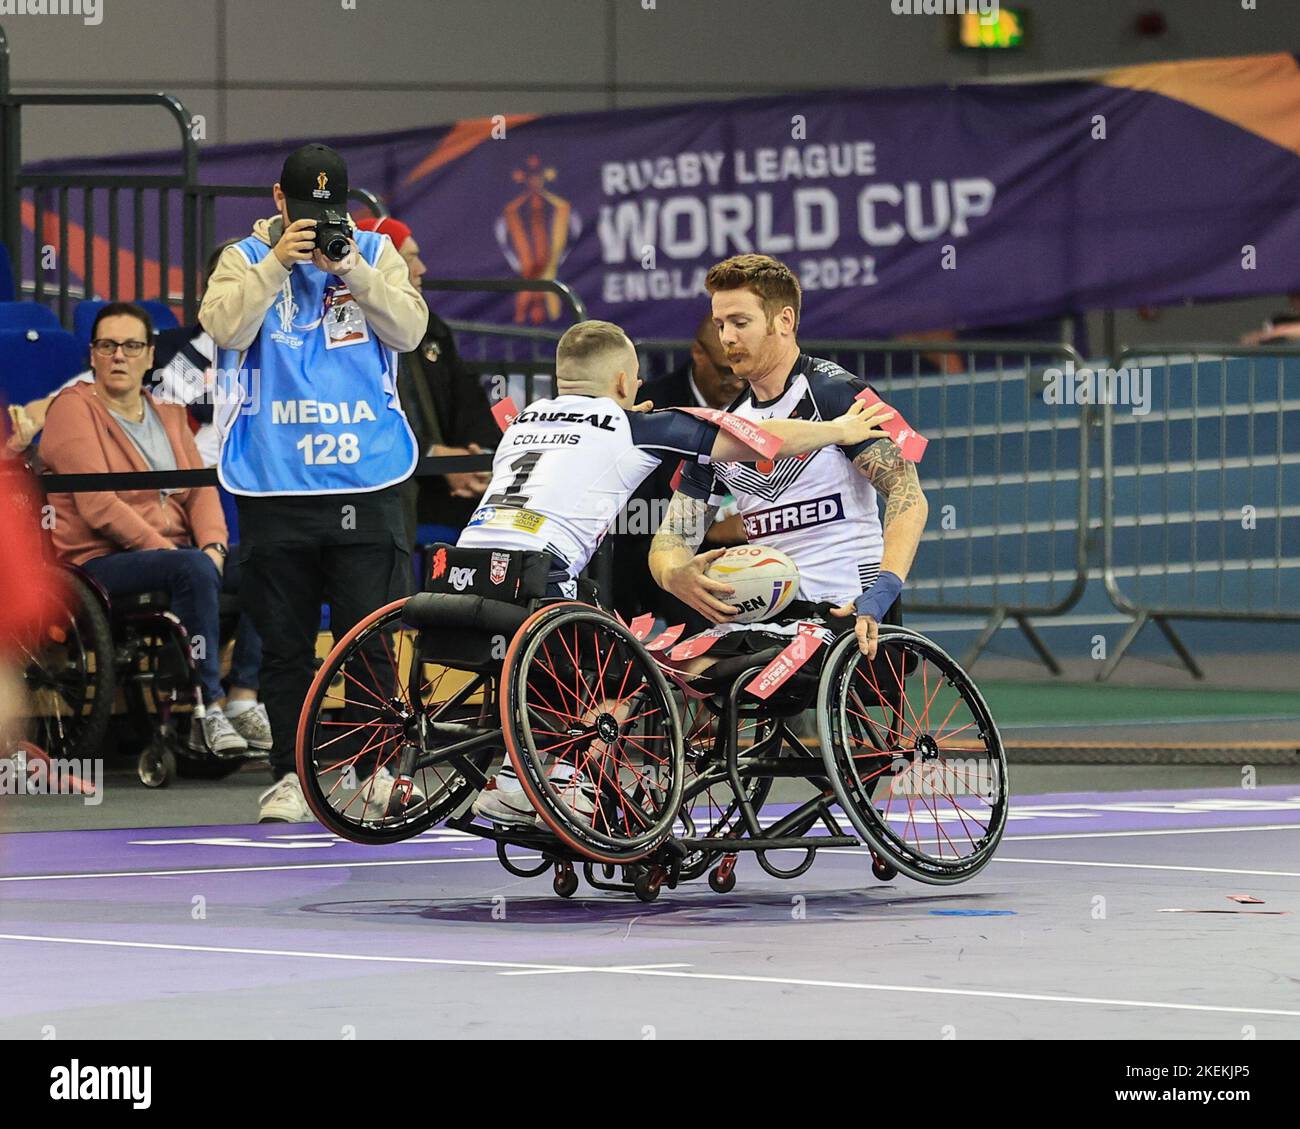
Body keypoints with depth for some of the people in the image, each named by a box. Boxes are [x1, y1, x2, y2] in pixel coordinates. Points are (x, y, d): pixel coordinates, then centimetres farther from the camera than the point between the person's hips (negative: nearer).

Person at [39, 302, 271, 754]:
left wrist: (213, 546, -10)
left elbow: (201, 490, 11)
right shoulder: (73, 409, -2)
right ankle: (207, 711, -33)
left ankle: (243, 700, -20)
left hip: (174, 553, 7)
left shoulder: (169, 417, 20)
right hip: (100, 561, -7)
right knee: (193, 571, -36)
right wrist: (162, 548, -19)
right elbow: (97, 506, -13)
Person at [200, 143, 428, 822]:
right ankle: (290, 774, 13)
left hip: (364, 479, 0)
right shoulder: (245, 260, 7)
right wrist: (278, 263, -15)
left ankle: (378, 768, 8)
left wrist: (349, 271, -13)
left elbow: (409, 329, -5)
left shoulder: (376, 254, 9)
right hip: (273, 483, 0)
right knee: (284, 642, 5)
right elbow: (225, 327, -10)